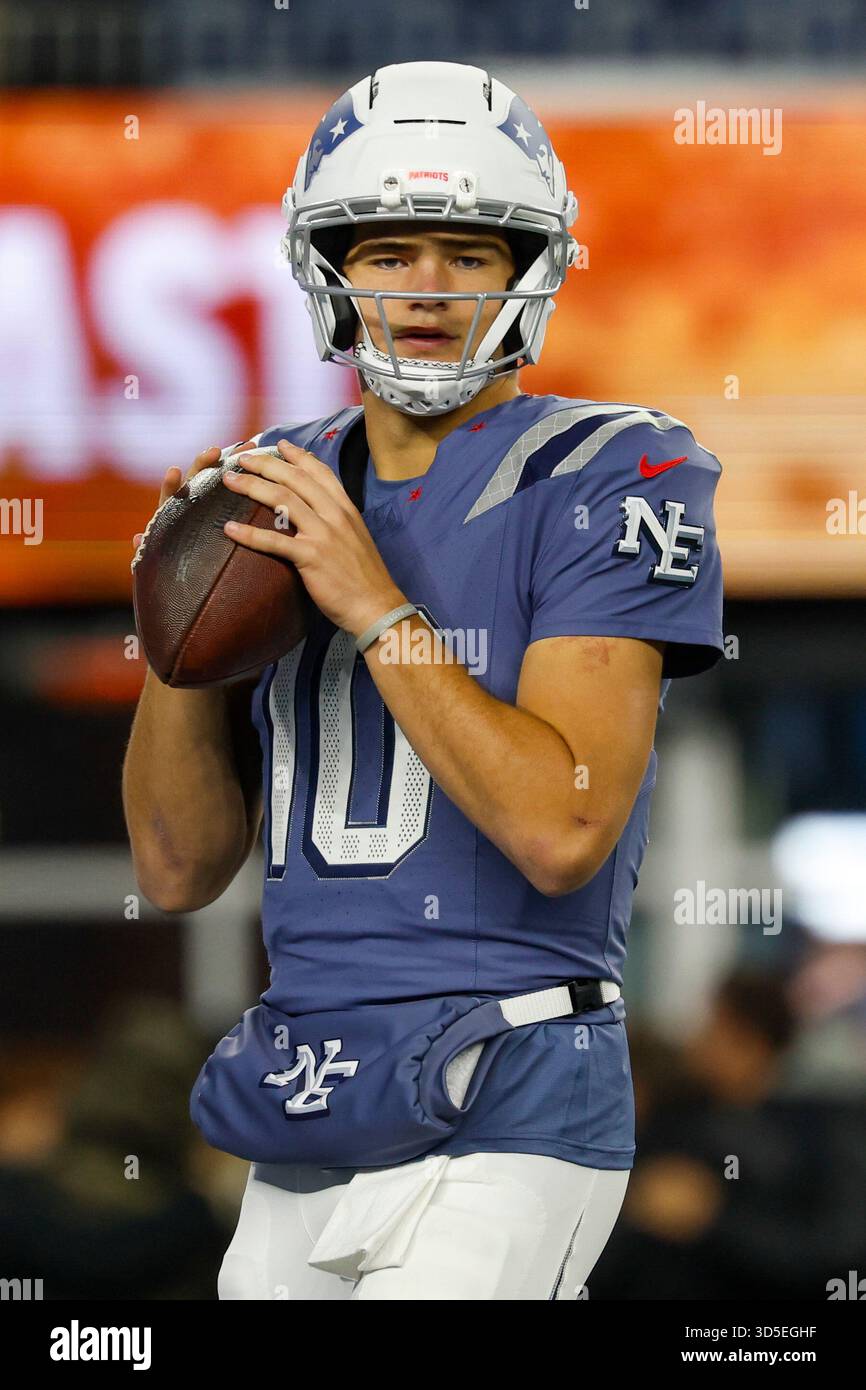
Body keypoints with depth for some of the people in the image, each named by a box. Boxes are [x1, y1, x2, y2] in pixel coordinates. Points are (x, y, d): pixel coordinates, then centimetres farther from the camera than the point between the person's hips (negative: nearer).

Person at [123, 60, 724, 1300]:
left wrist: (375, 607, -17)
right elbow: (181, 871, 11)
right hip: (302, 1146, 7)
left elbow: (564, 832, -18)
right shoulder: (278, 494, 12)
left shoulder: (605, 482, -6)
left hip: (502, 1118, -7)